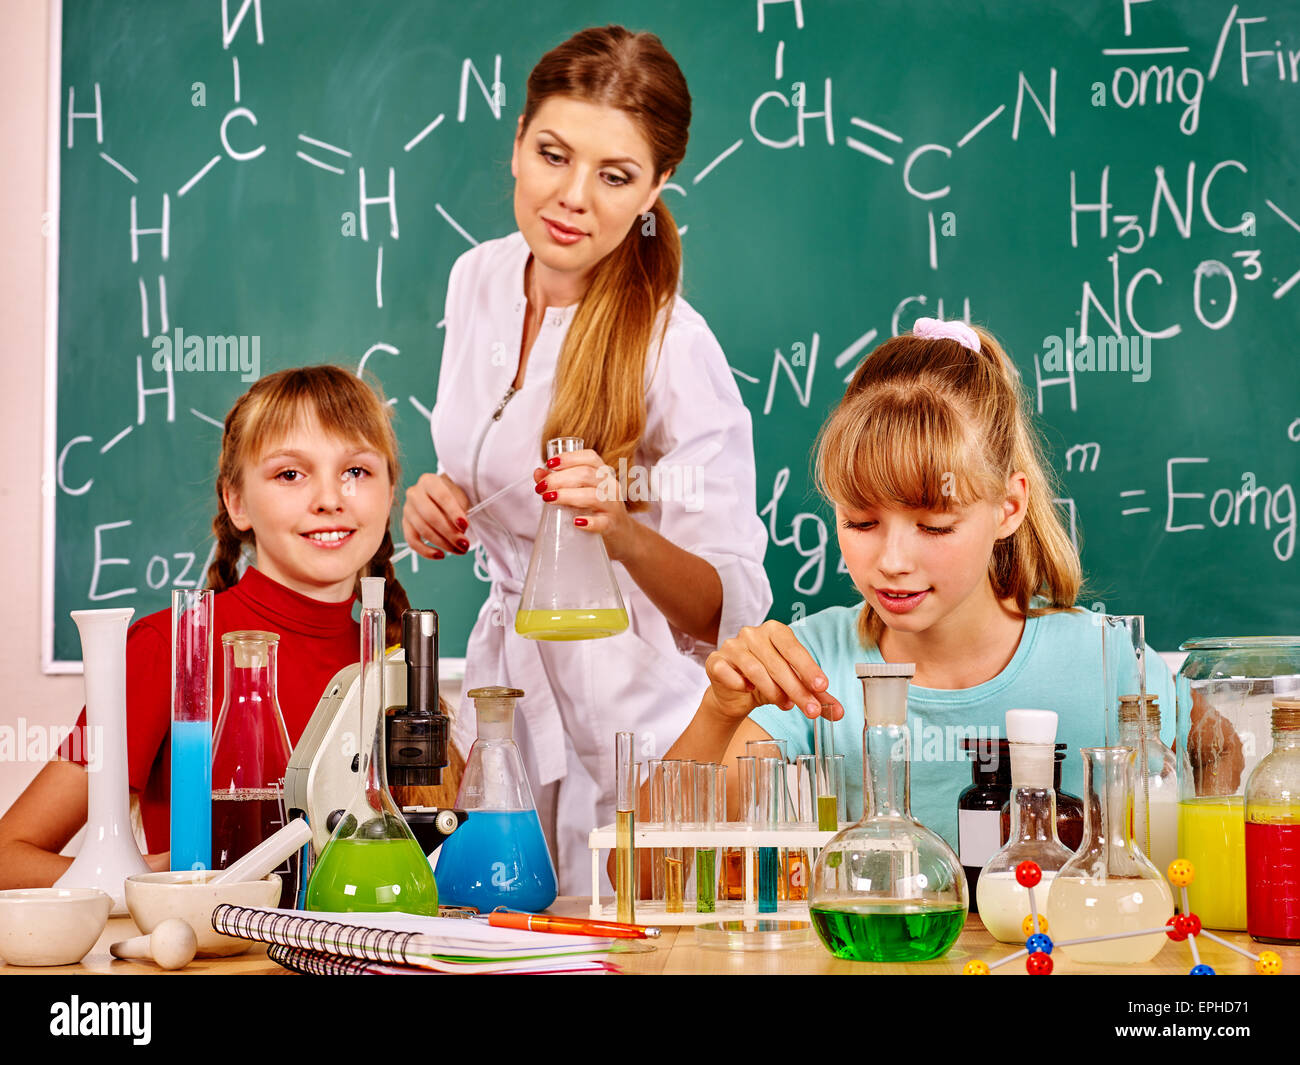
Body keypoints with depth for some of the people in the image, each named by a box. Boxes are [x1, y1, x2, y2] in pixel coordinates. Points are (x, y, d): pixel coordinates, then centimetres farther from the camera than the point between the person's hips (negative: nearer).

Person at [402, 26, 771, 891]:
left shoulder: (674, 351, -21)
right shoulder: (480, 279, 0)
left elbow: (731, 610, -21)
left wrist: (626, 531, -38)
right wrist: (444, 505, -4)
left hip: (635, 728, -6)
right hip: (504, 691, 6)